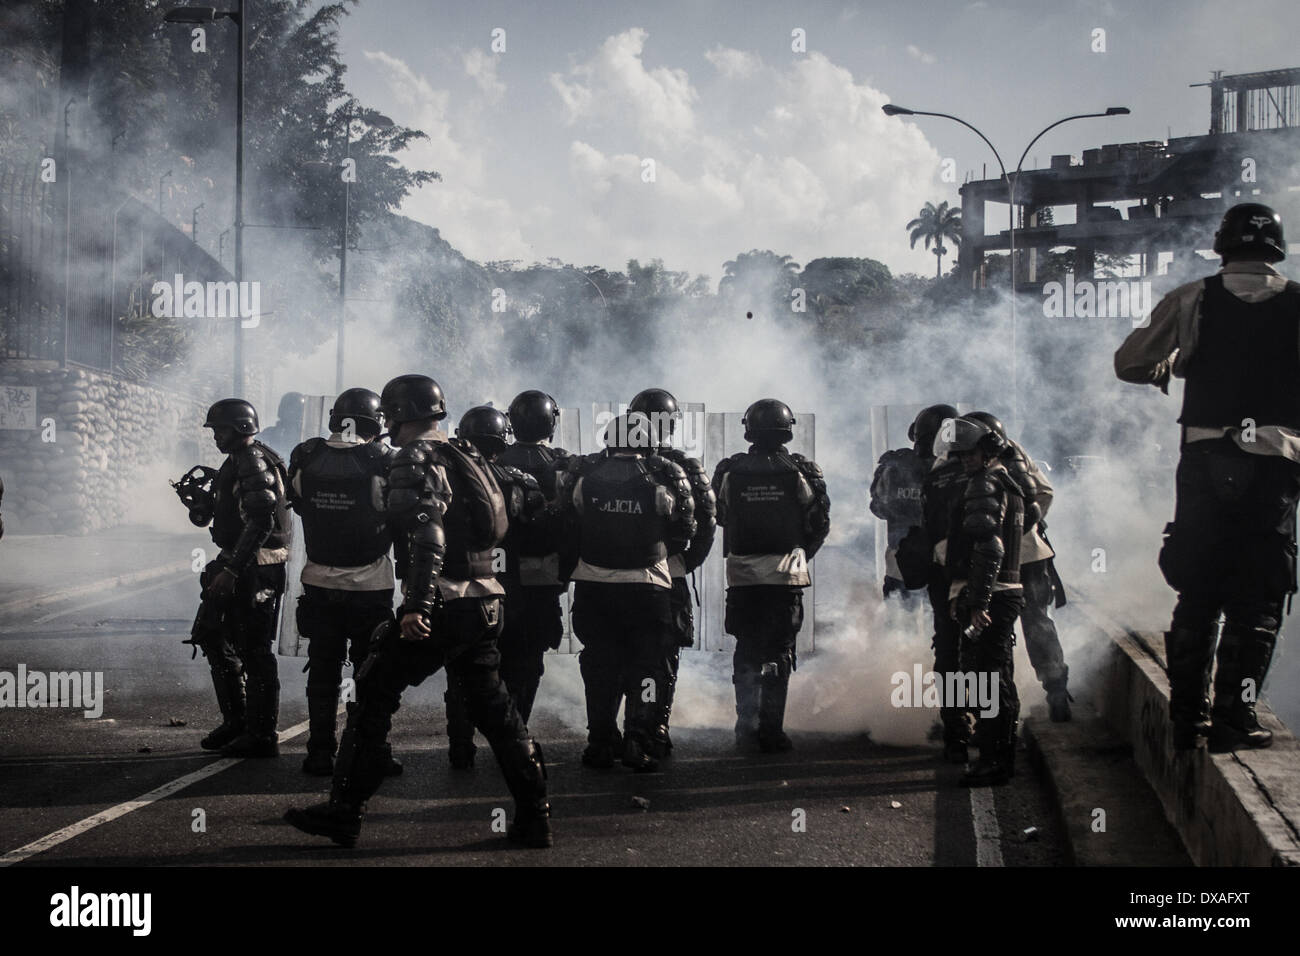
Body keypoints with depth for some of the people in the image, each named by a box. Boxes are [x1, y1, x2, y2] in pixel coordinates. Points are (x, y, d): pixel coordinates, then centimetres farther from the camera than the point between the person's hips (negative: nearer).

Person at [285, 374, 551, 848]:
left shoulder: (416, 460, -10)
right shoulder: (467, 456, 18)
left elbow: (427, 537, -22)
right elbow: (495, 527, 24)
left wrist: (416, 606, -28)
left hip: (441, 607, -8)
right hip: (484, 601, 8)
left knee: (372, 700, 0)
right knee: (492, 706, 14)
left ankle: (343, 813, 1)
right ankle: (534, 817, 13)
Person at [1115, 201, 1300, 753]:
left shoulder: (1193, 300, 3)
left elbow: (1127, 363, 5)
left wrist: (1169, 368, 23)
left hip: (1204, 462, 2)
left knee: (1197, 593, 11)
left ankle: (1187, 718, 12)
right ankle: (1234, 718, -4)